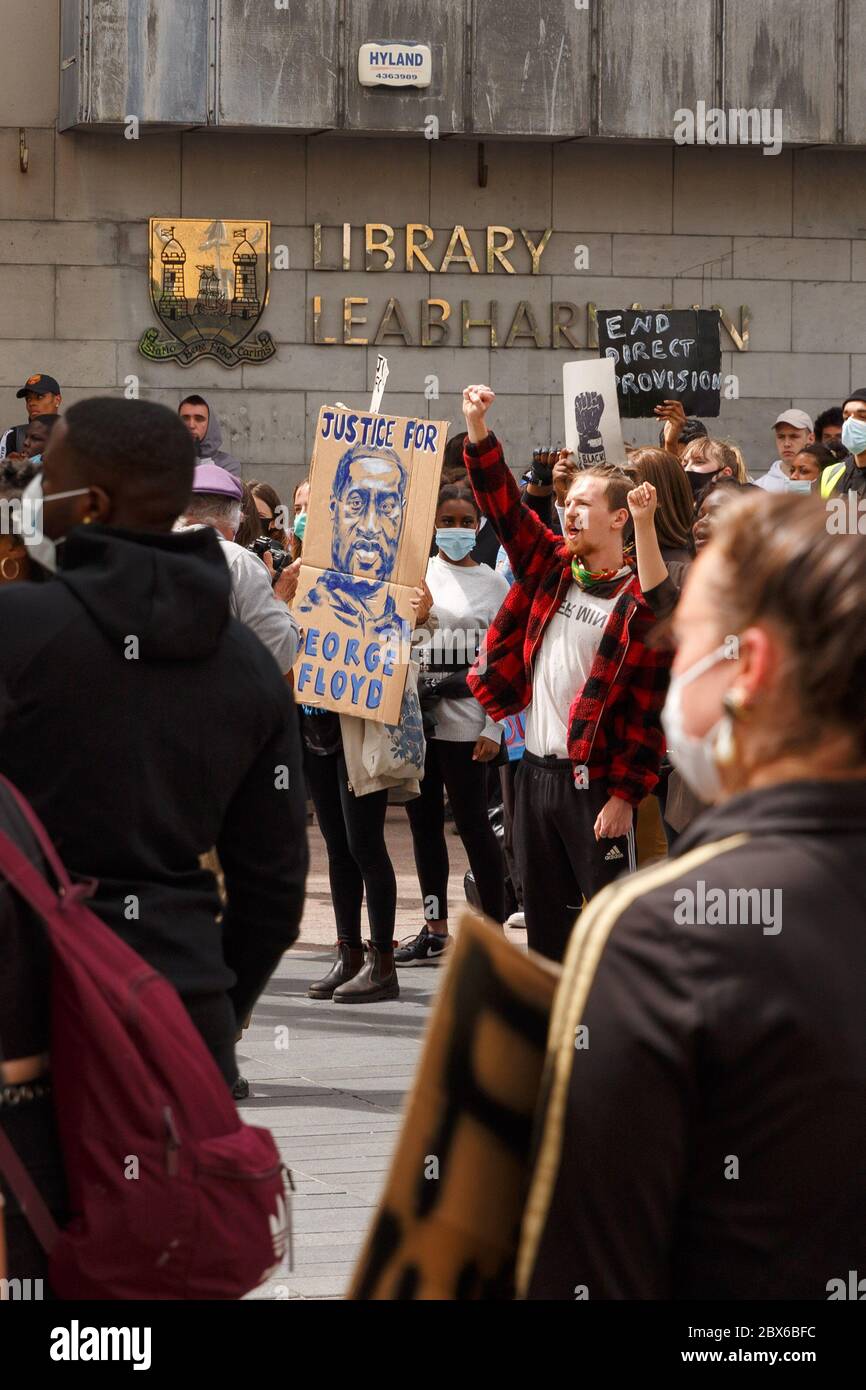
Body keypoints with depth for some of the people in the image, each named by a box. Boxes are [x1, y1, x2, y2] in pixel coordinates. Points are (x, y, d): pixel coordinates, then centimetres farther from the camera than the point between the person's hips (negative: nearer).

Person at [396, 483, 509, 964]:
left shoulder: (493, 585, 1)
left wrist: (493, 729, -7)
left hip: (465, 721, -4)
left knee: (473, 824, -4)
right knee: (425, 822, 9)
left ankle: (495, 929, 3)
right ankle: (435, 930, 17)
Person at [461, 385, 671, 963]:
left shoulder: (642, 603, -9)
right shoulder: (548, 567, 8)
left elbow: (650, 709, -11)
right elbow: (503, 504, 2)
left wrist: (625, 795, -15)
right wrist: (478, 430, -10)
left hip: (596, 780, -6)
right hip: (535, 771, 6)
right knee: (544, 912, 12)